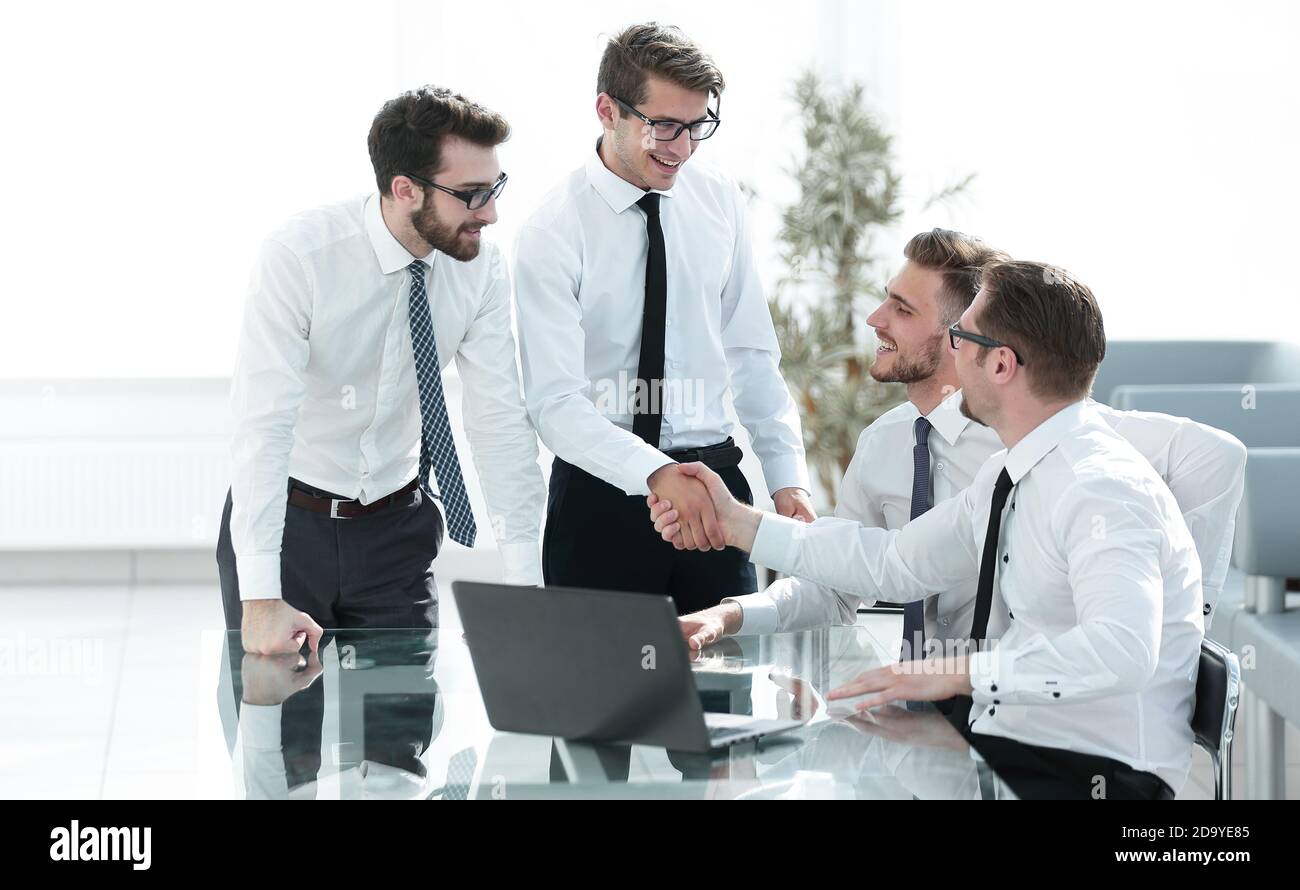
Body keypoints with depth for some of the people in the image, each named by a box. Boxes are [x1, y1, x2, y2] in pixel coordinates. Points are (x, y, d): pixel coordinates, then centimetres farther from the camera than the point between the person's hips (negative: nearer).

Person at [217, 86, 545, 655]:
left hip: (399, 526, 4)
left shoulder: (481, 268, -10)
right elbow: (262, 428, -29)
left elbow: (500, 422, -9)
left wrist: (527, 587, -16)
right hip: (289, 519, -3)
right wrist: (261, 601, -36)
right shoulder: (298, 258, -23)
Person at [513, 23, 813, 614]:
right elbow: (554, 403, -19)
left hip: (714, 477, 4)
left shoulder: (720, 200, 4)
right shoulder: (552, 233, -11)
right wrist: (658, 475, -33)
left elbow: (752, 354, 10)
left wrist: (787, 478, 0)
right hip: (601, 490, -4)